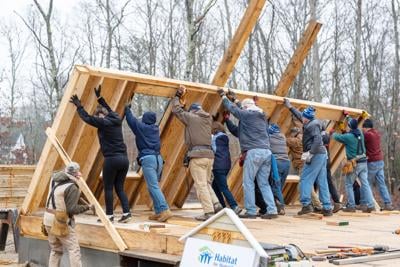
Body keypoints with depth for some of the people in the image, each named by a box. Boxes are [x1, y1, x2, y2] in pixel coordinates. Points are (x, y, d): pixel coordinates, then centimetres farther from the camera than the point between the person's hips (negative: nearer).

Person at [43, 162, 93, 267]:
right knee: (74, 250, -4)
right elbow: (72, 209, -19)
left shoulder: (54, 179, 6)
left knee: (55, 250, 18)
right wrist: (87, 207, -9)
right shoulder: (72, 188, -16)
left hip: (49, 219, 8)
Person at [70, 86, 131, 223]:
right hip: (124, 159, 7)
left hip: (111, 159, -7)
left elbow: (87, 118, -3)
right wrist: (100, 98, 38)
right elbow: (109, 110, 32)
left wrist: (79, 106, 10)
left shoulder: (103, 123, -7)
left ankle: (109, 215, 7)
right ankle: (126, 213, 1)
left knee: (108, 188, 4)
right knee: (119, 187, 11)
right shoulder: (116, 120, 13)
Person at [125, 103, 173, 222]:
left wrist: (127, 109, 30)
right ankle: (158, 212, 9)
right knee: (152, 186, 13)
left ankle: (165, 210, -22)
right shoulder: (155, 128, 18)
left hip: (148, 159, -7)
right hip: (158, 158, 7)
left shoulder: (141, 127, 1)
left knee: (153, 186, -12)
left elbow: (131, 119, 12)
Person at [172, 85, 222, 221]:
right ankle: (216, 204, 4)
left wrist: (178, 95, 18)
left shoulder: (191, 117, -1)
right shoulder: (208, 118, 15)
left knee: (201, 185, -5)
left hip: (197, 155, -6)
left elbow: (176, 109, 6)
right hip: (209, 154, 6)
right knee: (206, 183, 18)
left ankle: (209, 212, -9)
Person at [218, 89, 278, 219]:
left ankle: (251, 211, -1)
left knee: (248, 183, 0)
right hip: (267, 152, 7)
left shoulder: (246, 114, -2)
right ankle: (272, 210, 2)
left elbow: (232, 108, 11)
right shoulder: (262, 116, 20)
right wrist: (234, 99, 46)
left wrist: (223, 96, 27)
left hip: (254, 152, -7)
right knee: (264, 183, 9)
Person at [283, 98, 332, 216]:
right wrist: (290, 107, 37)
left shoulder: (312, 125, -13)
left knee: (305, 179, -7)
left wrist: (310, 153, -26)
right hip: (322, 154, 10)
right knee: (322, 182, 8)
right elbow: (299, 116, 31)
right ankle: (327, 208, 9)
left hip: (315, 155, -10)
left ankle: (306, 205, -14)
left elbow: (318, 140, -25)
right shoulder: (312, 123, 15)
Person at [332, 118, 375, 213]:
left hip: (354, 163, -6)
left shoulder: (348, 136, -14)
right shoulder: (360, 134, 5)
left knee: (349, 185, 5)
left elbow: (336, 137, 0)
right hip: (363, 162, 6)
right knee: (365, 184, 6)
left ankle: (351, 206, 4)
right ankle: (370, 205, 2)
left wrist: (334, 133, 20)